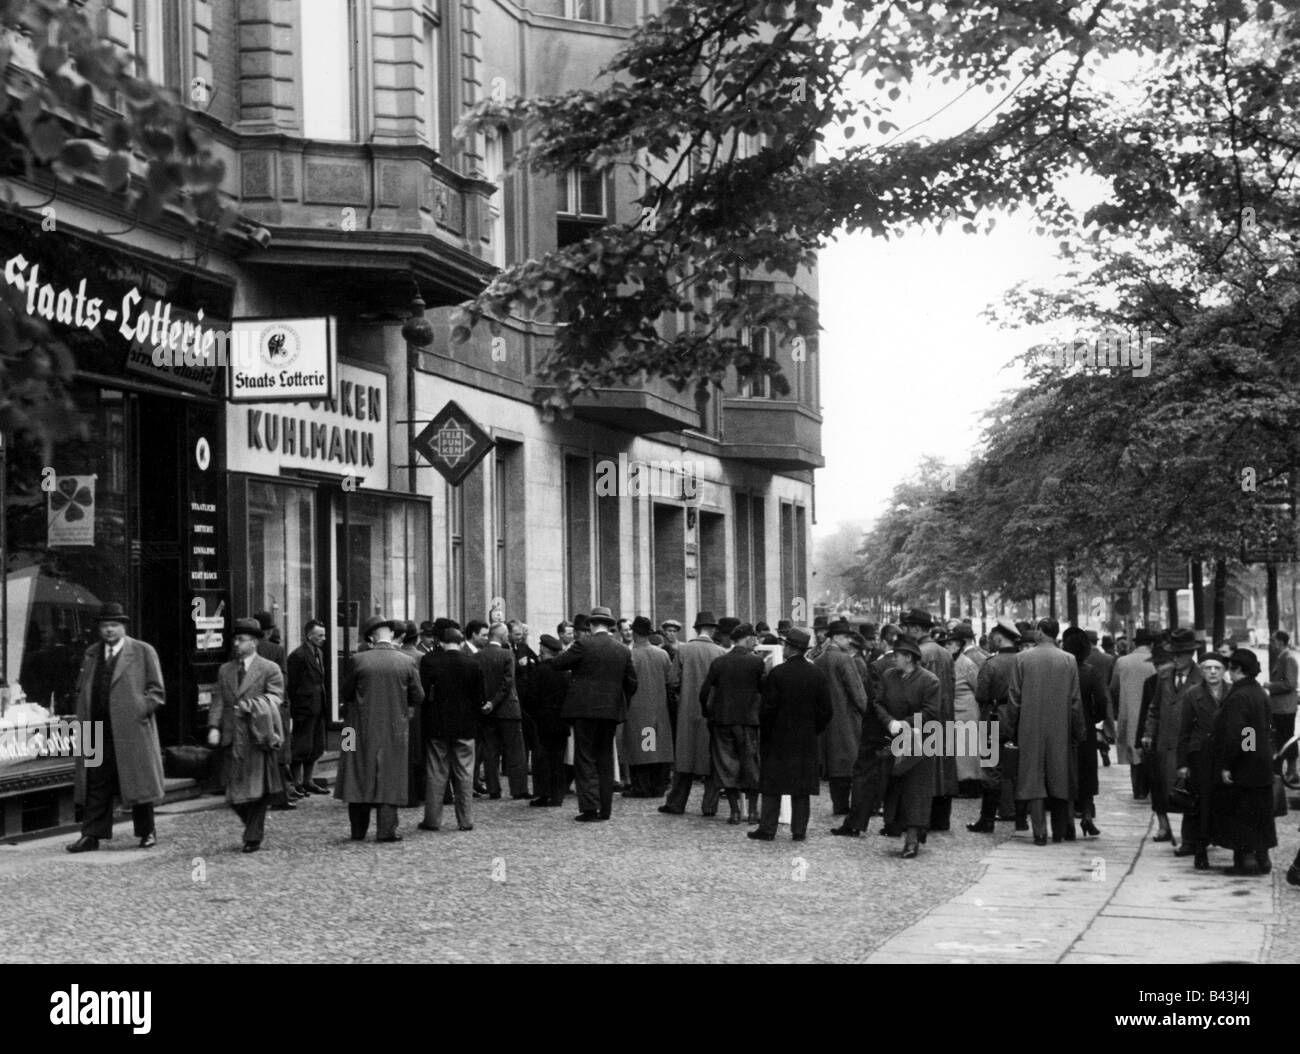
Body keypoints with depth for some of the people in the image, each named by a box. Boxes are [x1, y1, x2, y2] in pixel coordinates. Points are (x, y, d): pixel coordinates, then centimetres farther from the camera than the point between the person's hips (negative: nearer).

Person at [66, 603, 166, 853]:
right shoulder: (91, 654, 16)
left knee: (138, 781, 4)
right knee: (96, 785, 1)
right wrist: (84, 718, 7)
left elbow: (156, 691, 0)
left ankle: (146, 833, 16)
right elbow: (82, 689, 20)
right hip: (98, 732, 4)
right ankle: (91, 835, 3)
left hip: (131, 731, -4)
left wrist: (139, 713, -10)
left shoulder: (143, 652, 2)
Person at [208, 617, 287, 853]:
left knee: (256, 789, -3)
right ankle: (256, 827, 25)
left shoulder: (270, 669, 1)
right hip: (233, 739, 4)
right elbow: (219, 701, 11)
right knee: (235, 794, 4)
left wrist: (250, 705, -21)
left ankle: (253, 838, 5)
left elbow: (275, 698, -6)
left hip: (257, 737, -4)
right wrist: (214, 726, -4)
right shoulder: (225, 670, 15)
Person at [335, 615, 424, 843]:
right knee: (389, 779, 5)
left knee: (359, 778, 9)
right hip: (394, 730, 0)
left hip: (362, 728, 0)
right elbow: (418, 698, 0)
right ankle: (386, 830, 2)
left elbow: (346, 693, 0)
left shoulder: (358, 661, -8)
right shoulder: (406, 662, -6)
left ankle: (358, 830, 13)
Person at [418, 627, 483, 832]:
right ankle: (465, 820, 8)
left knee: (436, 773, 7)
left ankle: (432, 819, 9)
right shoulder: (473, 665, -6)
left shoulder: (428, 661, -8)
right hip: (465, 726, 0)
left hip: (436, 725, 0)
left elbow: (421, 692, -5)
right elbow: (481, 698, -4)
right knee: (464, 773, 7)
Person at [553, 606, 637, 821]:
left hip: (585, 709, -4)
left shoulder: (584, 644, -9)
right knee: (605, 760, 12)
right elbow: (631, 683, 9)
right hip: (612, 711, 4)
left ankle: (589, 807, -9)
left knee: (584, 759, 0)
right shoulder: (623, 650, 5)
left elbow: (558, 664, -1)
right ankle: (605, 809, 13)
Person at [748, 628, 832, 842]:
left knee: (772, 786, 4)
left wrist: (764, 733, 2)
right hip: (807, 740, 3)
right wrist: (813, 730, 13)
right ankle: (799, 830, 8)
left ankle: (767, 829, 6)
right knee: (802, 788, 7)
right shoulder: (818, 675, -1)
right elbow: (825, 710, 2)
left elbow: (767, 708, -10)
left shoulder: (777, 673, -12)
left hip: (777, 738, -3)